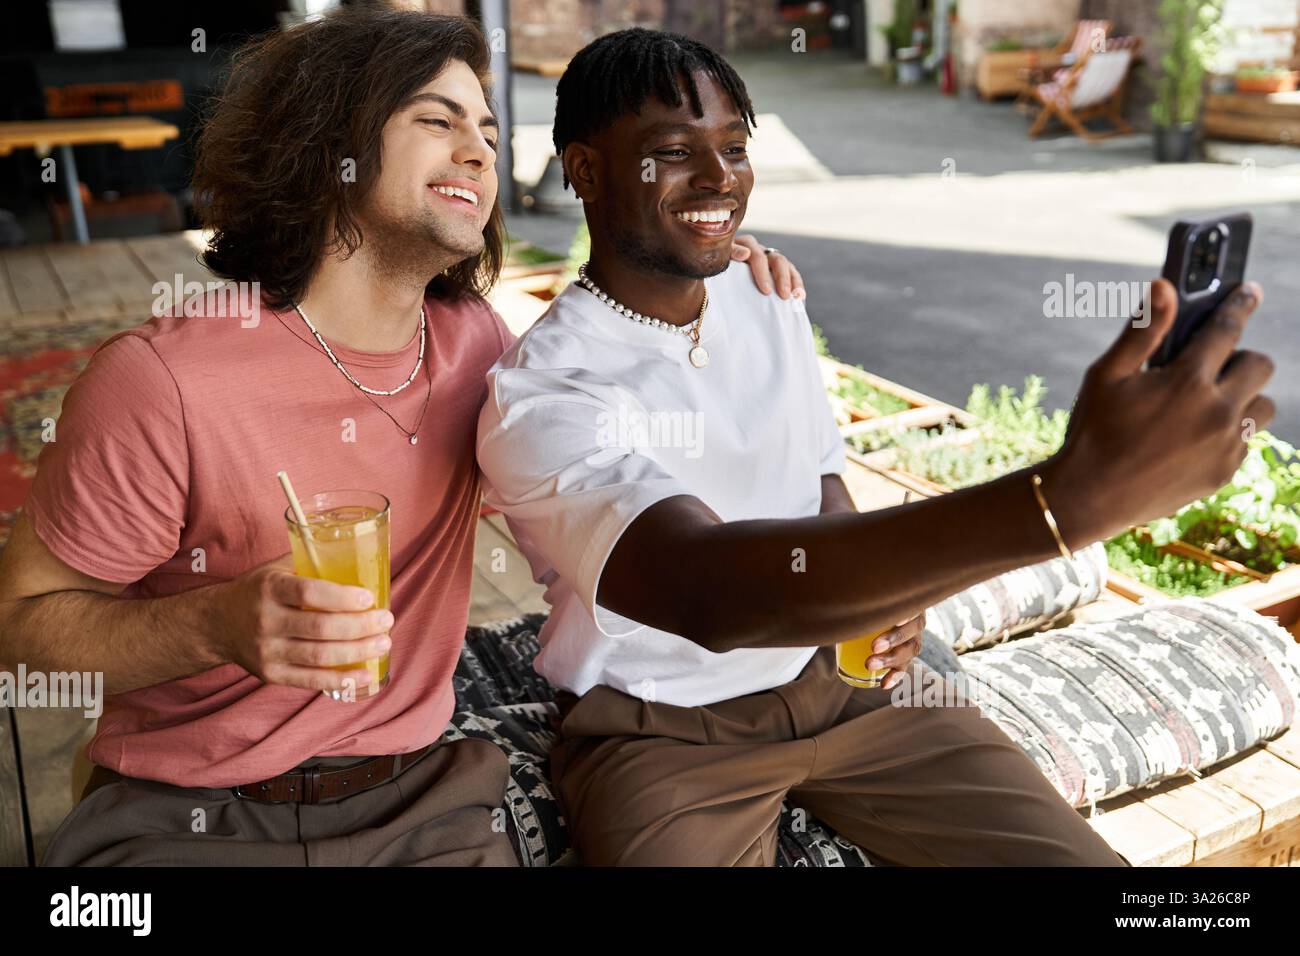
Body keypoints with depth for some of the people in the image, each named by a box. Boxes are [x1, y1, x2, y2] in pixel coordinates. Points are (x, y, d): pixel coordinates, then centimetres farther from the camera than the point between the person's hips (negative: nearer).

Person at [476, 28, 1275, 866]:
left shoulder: (771, 305, 3)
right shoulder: (537, 398, -20)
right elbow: (707, 590, -37)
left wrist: (887, 596, -5)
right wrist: (1070, 493, -46)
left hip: (839, 671, 5)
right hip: (664, 731, -4)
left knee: (1082, 857, -9)